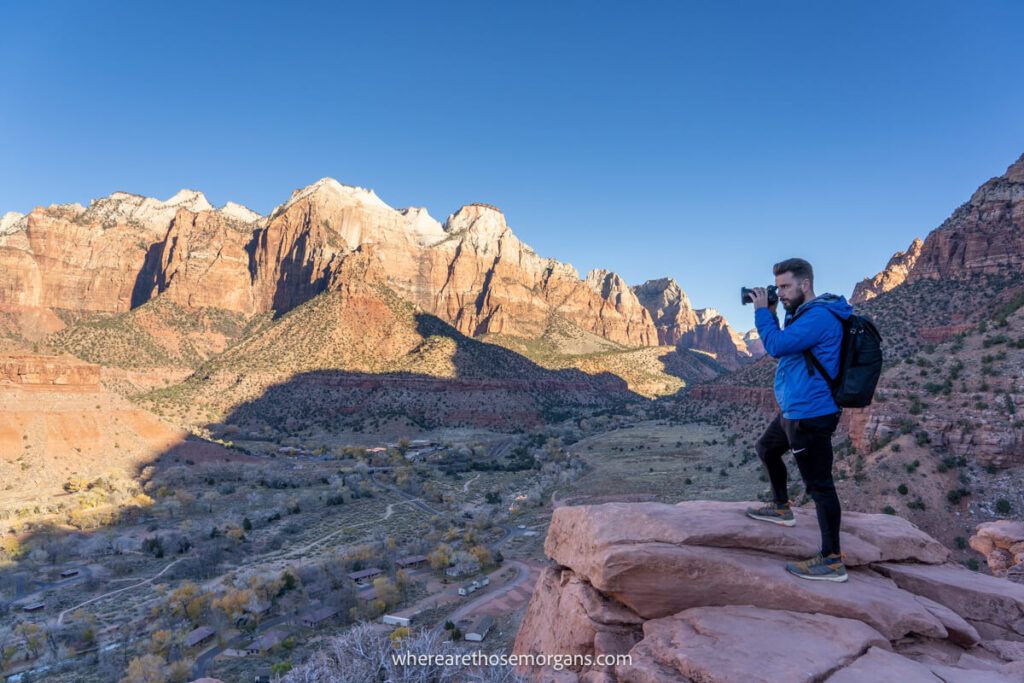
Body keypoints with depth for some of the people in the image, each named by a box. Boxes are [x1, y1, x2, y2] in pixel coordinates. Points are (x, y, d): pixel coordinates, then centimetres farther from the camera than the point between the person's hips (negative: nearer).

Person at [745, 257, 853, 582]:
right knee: (767, 449, 27)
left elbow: (776, 346, -27)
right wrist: (771, 313, 5)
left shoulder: (819, 316, -20)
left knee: (819, 484, -7)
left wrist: (762, 311, -13)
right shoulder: (805, 313, 13)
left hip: (810, 415, -11)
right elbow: (783, 345, 18)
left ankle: (832, 561, 0)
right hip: (794, 410, 11)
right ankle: (781, 507, 44)